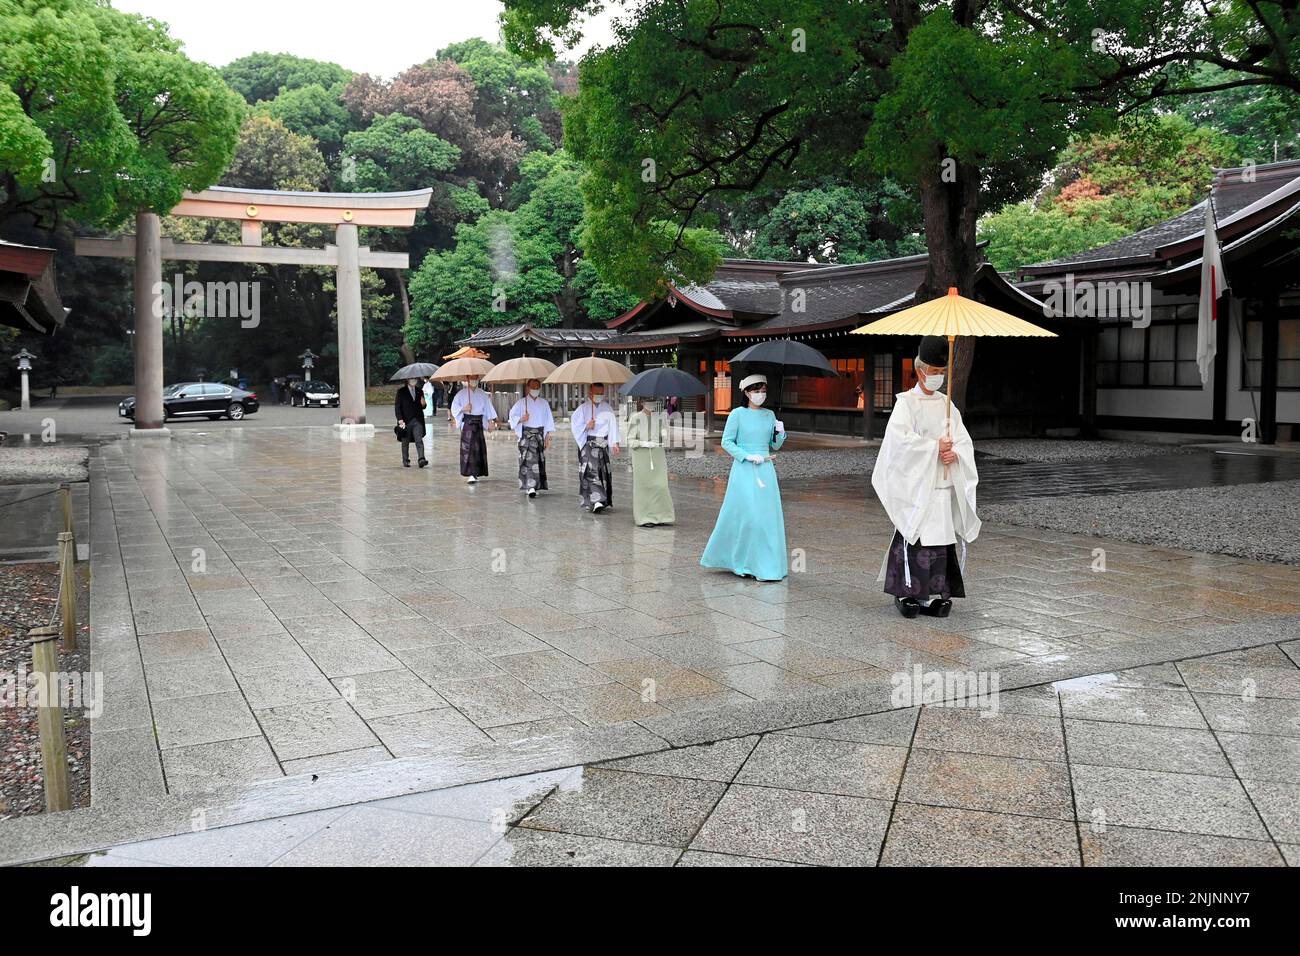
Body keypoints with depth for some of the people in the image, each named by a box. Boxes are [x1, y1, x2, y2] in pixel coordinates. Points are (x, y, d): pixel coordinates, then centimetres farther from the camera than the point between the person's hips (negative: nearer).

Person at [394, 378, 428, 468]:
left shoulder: (419, 391, 13)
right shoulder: (401, 392, 1)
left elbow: (422, 407, 21)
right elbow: (397, 407, -3)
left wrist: (423, 404, -4)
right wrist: (400, 420, -12)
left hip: (417, 420, 2)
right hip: (405, 421, -2)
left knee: (419, 440, -11)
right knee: (405, 442, 6)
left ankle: (422, 459, -19)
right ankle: (405, 461, 15)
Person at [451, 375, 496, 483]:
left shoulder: (482, 394, 10)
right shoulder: (462, 393, 1)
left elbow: (488, 407, 12)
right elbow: (454, 407, 3)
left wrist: (490, 420, 4)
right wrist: (463, 409, -15)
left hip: (479, 422, 4)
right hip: (467, 422, -4)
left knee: (479, 448, 6)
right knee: (468, 447, -11)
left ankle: (475, 473, 19)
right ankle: (470, 475, -15)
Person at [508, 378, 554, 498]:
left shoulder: (544, 403, 9)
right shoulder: (522, 403, 1)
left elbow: (548, 420, 9)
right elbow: (512, 415, 3)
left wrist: (547, 437, 4)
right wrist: (521, 419, -17)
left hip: (540, 434, 4)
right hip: (526, 434, -4)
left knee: (539, 460, 5)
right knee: (529, 459, -14)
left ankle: (535, 485, 16)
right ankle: (530, 487, -21)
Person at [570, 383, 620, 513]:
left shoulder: (607, 408, 7)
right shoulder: (583, 408, -1)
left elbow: (613, 424, 3)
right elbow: (575, 425, 0)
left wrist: (615, 442, -6)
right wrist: (586, 427, -19)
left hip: (603, 444, 4)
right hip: (588, 443, -4)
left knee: (604, 472, 7)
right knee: (591, 471, -14)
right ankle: (595, 501, -21)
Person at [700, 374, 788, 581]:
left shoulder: (769, 415, 11)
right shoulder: (737, 414, -4)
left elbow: (774, 446, 14)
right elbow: (726, 442, -5)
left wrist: (780, 433, -6)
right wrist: (748, 456, -14)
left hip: (766, 470, 5)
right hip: (744, 471, -5)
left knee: (768, 516, 3)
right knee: (748, 515, -8)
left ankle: (768, 565, 11)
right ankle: (742, 563, 6)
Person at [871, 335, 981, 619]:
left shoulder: (947, 405, 15)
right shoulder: (906, 402, -2)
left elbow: (964, 441, 10)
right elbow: (900, 438, -17)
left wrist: (954, 454, -11)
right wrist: (935, 446, -14)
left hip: (943, 486, 5)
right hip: (914, 484, -5)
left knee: (941, 539, 3)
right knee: (913, 538, -7)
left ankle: (934, 594, 8)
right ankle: (906, 593, -1)